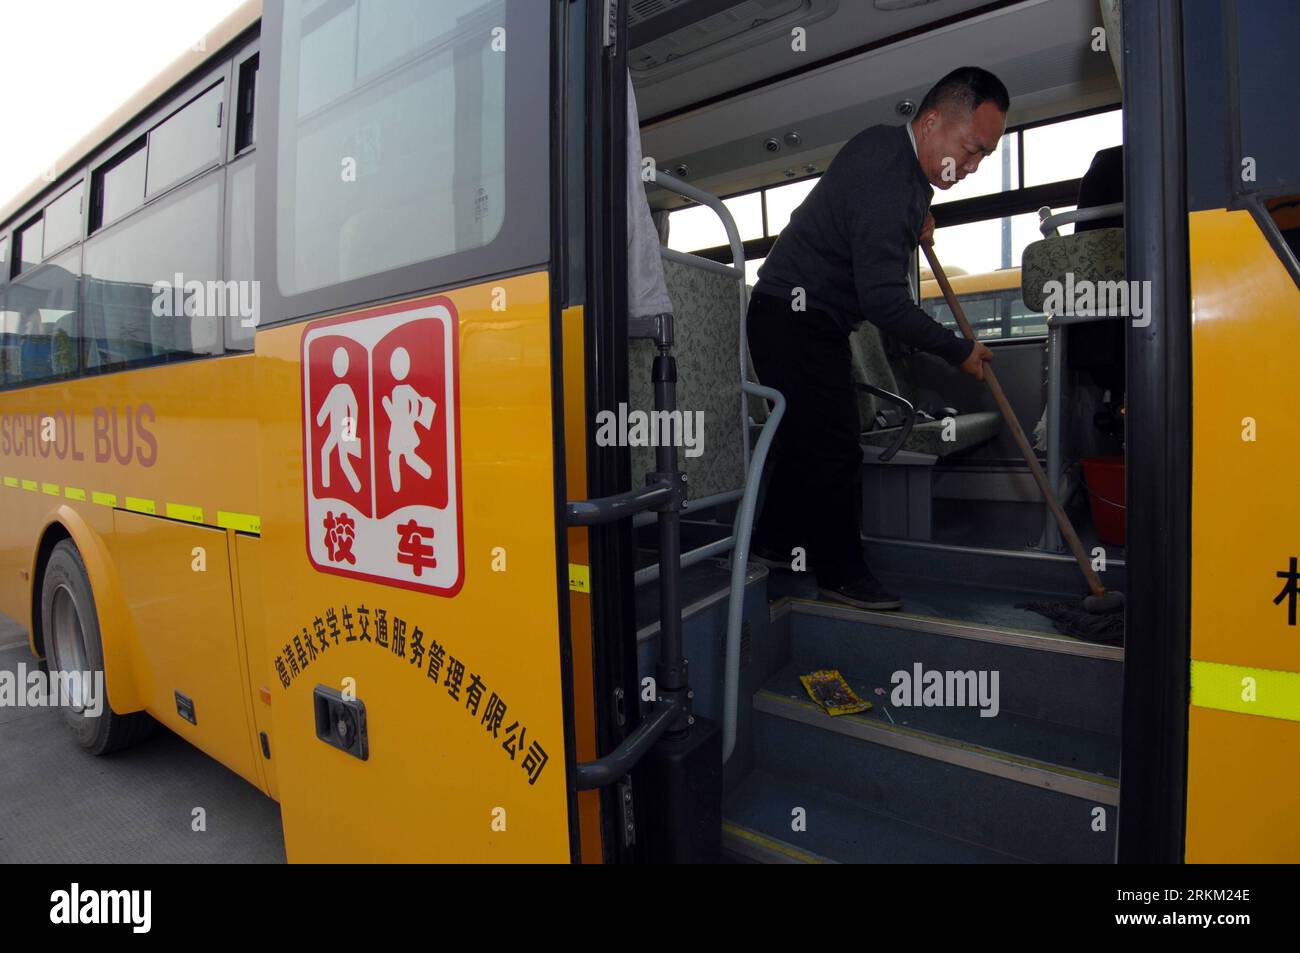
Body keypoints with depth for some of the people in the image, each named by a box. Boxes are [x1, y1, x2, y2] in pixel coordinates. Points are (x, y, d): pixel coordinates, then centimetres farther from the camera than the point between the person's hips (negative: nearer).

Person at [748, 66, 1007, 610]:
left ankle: (774, 542, 29)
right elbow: (885, 302, -26)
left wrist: (918, 217, 15)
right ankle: (840, 574, 5)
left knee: (804, 434, 16)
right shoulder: (889, 187, -24)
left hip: (790, 316, 11)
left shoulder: (886, 141, 7)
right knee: (834, 447, -8)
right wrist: (960, 351, -15)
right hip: (797, 317, -11)